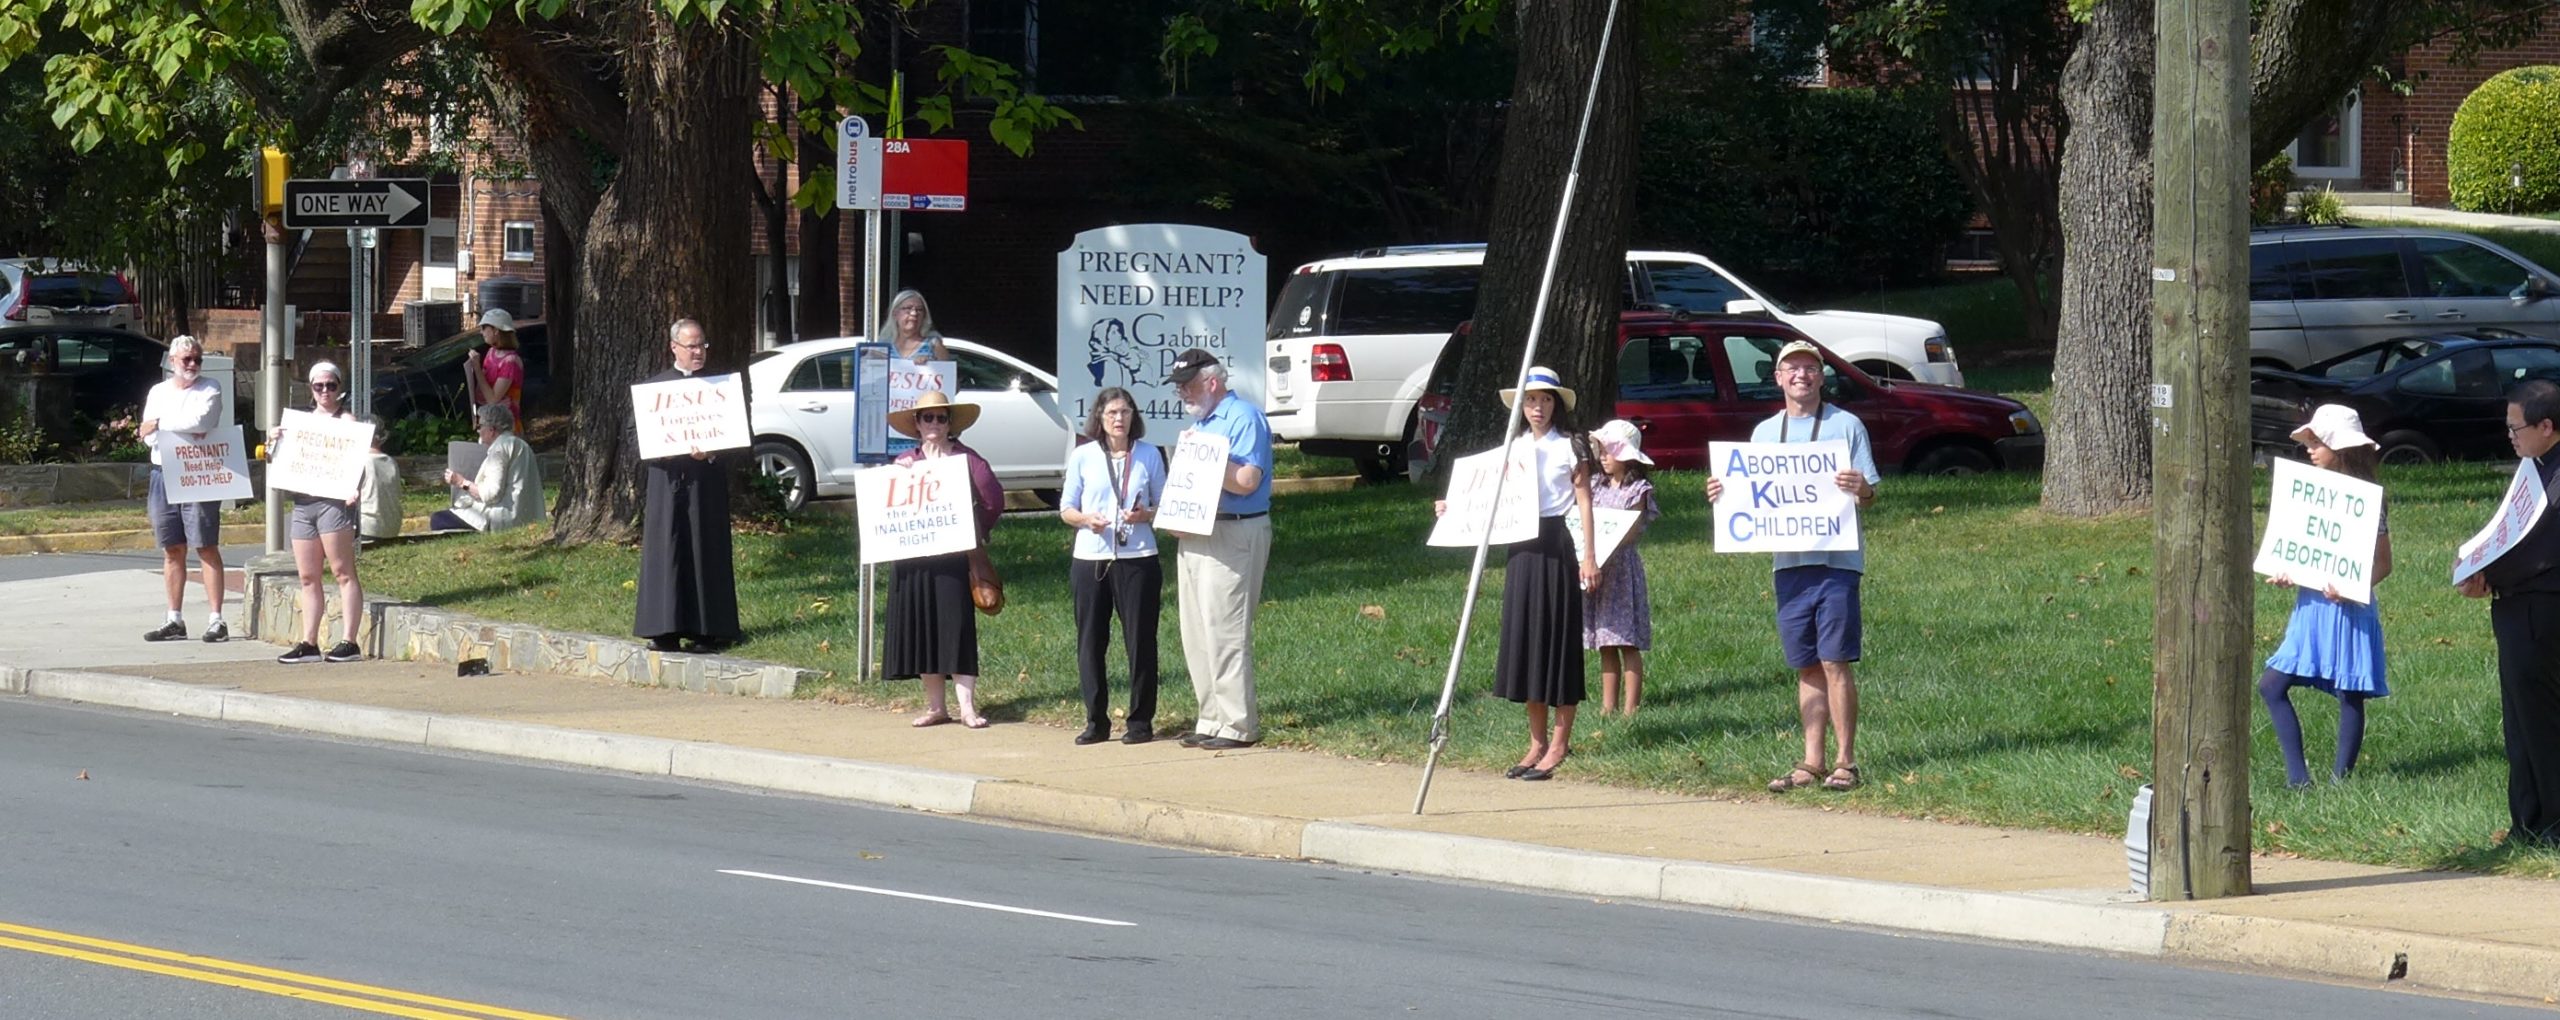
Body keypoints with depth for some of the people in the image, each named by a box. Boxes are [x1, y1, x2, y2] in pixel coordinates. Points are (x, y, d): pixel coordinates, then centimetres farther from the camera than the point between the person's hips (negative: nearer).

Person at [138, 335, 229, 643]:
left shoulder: (210, 390, 4)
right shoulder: (158, 392, 15)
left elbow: (201, 421, -16)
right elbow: (148, 435, 2)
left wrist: (161, 424, -8)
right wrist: (185, 431, -14)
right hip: (163, 475, 4)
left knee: (207, 548, -6)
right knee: (172, 550, 7)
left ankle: (216, 620, -7)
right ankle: (175, 620, 12)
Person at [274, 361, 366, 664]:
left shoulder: (346, 419, -1)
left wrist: (356, 488, -26)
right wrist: (278, 442, 6)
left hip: (333, 500, -7)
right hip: (302, 502, 7)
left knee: (342, 572, -8)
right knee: (307, 576, 8)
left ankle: (349, 642, -9)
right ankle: (308, 643, 11)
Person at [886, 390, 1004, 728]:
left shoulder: (965, 458, 0)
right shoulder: (905, 462, 12)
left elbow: (994, 499, -1)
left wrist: (977, 532, 2)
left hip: (952, 557, -4)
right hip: (912, 557, 4)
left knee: (957, 628, -8)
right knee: (921, 630, 4)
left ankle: (968, 707, -9)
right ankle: (935, 706, 11)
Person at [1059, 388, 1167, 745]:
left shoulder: (1149, 455, 6)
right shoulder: (1082, 457, 6)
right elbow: (1066, 508, 8)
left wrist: (1145, 515, -11)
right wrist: (1085, 519, -13)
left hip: (1137, 558, -1)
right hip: (1091, 558, 1)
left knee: (1140, 641, -1)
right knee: (1090, 641, 2)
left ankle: (1140, 721, 6)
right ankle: (1096, 721, 10)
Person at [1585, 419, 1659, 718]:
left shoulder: (1638, 490, -4)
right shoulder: (1596, 486, 15)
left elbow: (1630, 532, -13)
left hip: (1622, 566, -6)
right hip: (1596, 568, 6)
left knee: (1627, 643, -6)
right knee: (1605, 645, 8)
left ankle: (1630, 708, -7)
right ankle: (1608, 705, 11)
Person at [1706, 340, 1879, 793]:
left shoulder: (1846, 425, 2)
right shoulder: (1764, 433, 16)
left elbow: (1870, 496, 0)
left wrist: (1860, 489, -23)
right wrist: (1723, 493, -2)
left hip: (1836, 559, -5)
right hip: (1788, 563, 5)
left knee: (1836, 663, -7)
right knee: (1807, 667, 7)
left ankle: (1845, 763, -5)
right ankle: (1811, 764, 10)